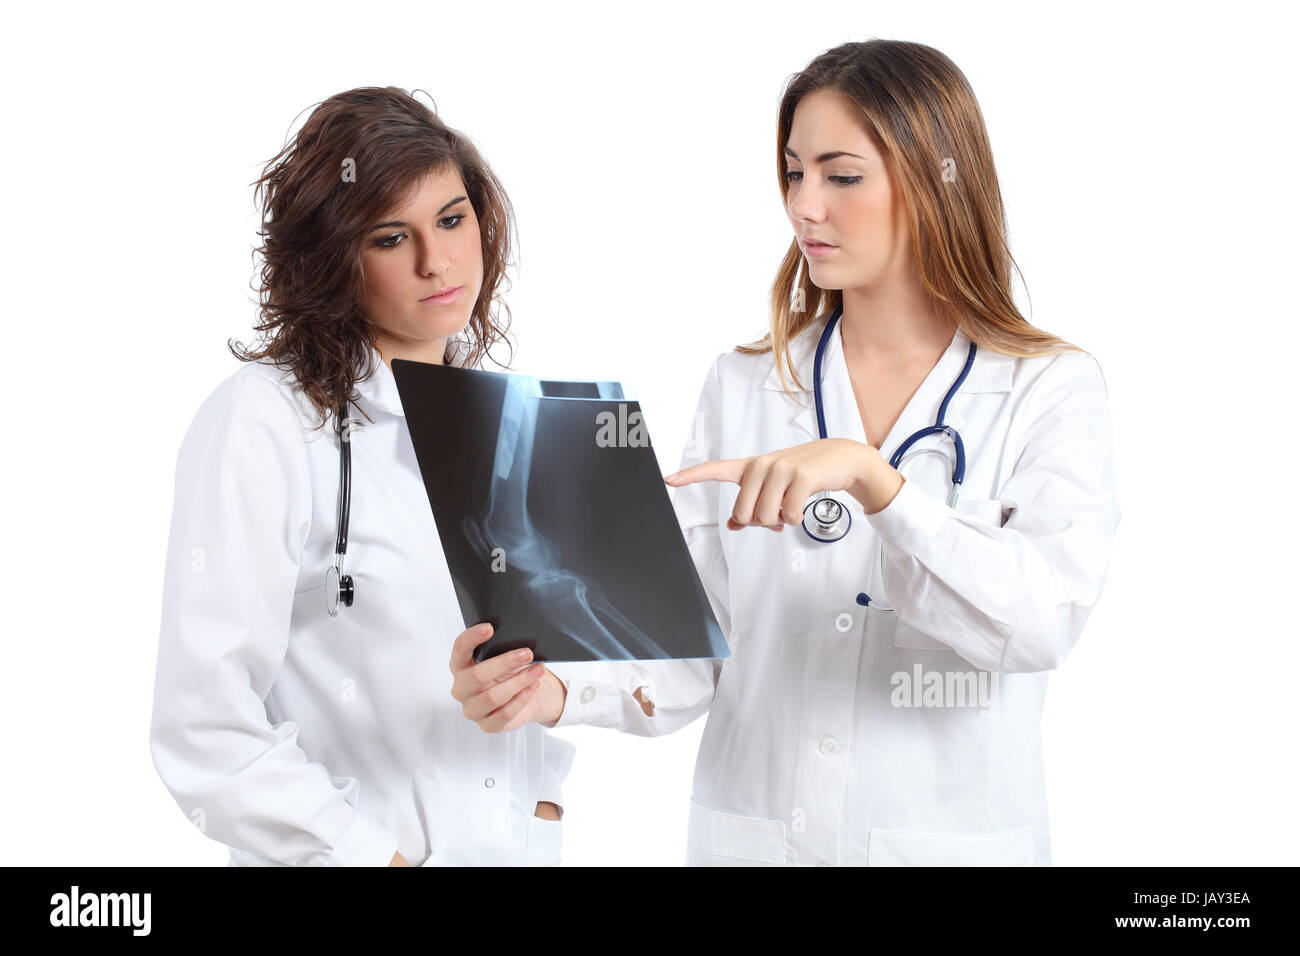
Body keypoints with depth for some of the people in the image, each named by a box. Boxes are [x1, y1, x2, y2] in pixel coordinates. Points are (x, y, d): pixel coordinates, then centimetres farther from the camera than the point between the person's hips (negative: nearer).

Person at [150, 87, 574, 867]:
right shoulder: (262, 422, -15)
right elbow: (204, 723, -19)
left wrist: (543, 803, 1)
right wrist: (379, 855, -20)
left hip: (519, 847, 6)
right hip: (346, 857, -6)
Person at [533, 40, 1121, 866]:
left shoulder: (1053, 391, -6)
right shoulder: (742, 387, 1)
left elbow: (1044, 621, -22)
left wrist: (869, 476, -32)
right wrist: (558, 690, -23)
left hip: (953, 836, -2)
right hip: (749, 835, 2)